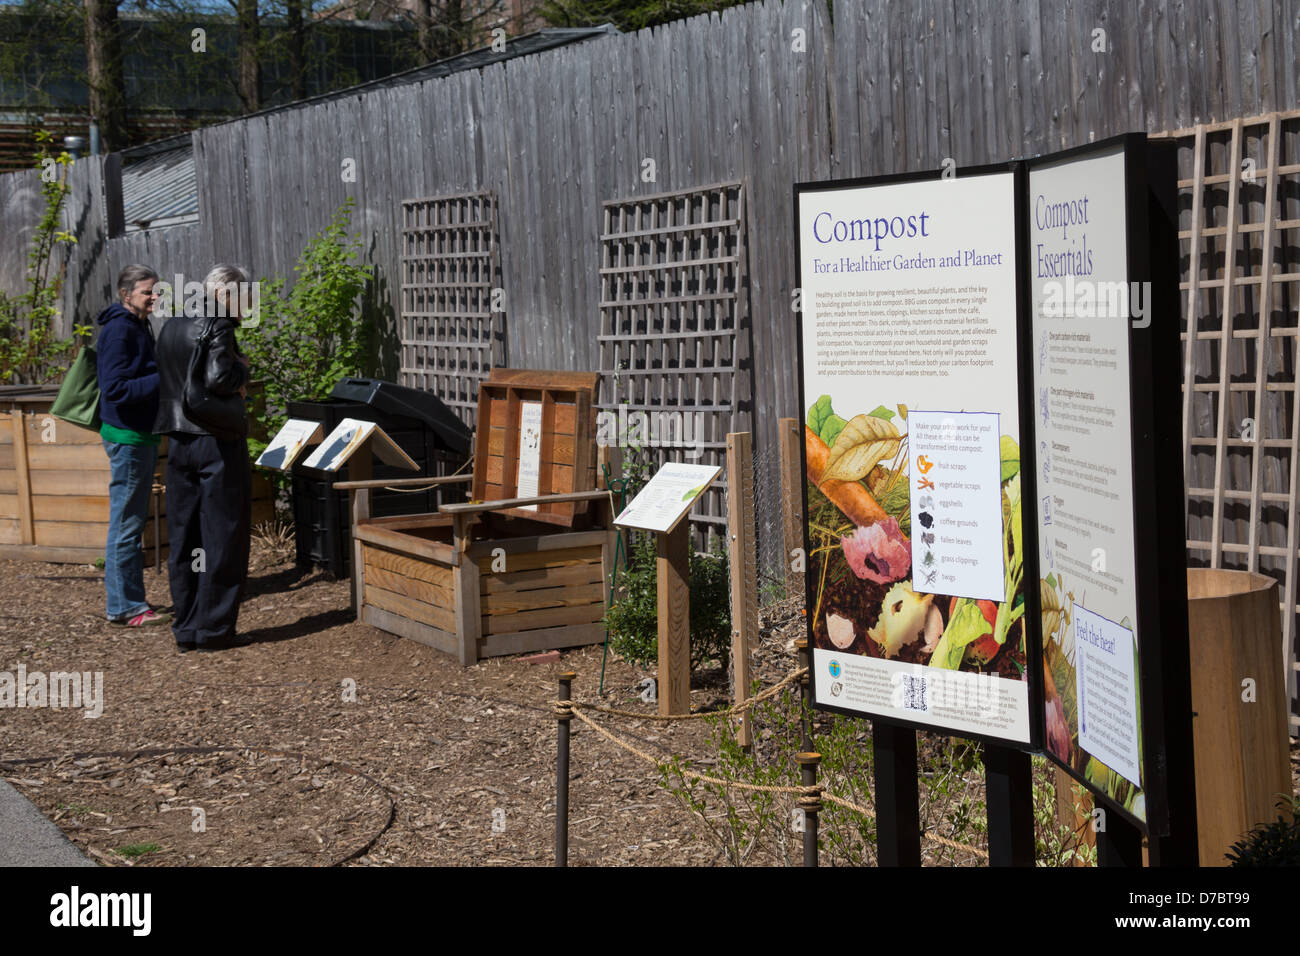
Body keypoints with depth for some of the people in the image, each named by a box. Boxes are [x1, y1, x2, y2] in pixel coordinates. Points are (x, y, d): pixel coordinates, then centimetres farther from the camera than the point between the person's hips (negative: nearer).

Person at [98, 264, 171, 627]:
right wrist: (163, 380, -24)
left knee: (133, 520, 16)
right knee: (126, 522, -4)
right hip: (127, 435, -10)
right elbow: (115, 388, -22)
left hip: (142, 432, 10)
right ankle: (124, 607, 3)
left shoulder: (139, 327, 14)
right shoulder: (118, 330, -16)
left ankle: (128, 601, 24)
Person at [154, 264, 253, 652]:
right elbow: (219, 378, -21)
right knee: (223, 536, 1)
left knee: (184, 537, 11)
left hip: (179, 441, 7)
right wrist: (241, 370, -1)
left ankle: (186, 630, 15)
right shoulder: (217, 322, -11)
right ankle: (214, 629, 3)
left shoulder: (171, 325, 13)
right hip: (217, 440, -7)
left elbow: (165, 380, 17)